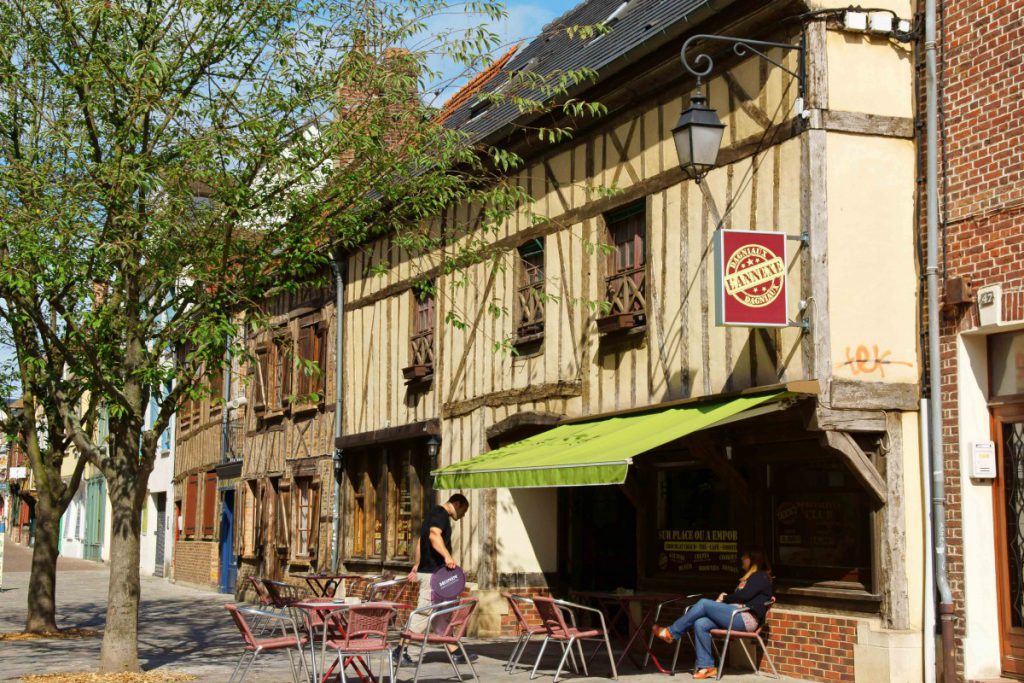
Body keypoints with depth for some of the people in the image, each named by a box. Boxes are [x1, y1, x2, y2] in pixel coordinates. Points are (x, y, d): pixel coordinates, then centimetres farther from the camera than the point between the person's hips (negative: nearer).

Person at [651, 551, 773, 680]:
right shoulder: (749, 577, 32)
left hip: (746, 618, -9)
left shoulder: (760, 576, 2)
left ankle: (671, 633, -12)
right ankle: (707, 667, -16)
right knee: (700, 624, -15)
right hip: (735, 616, 9)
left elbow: (744, 595, -12)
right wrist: (724, 598, 4)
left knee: (703, 604, -18)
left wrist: (725, 598, 0)